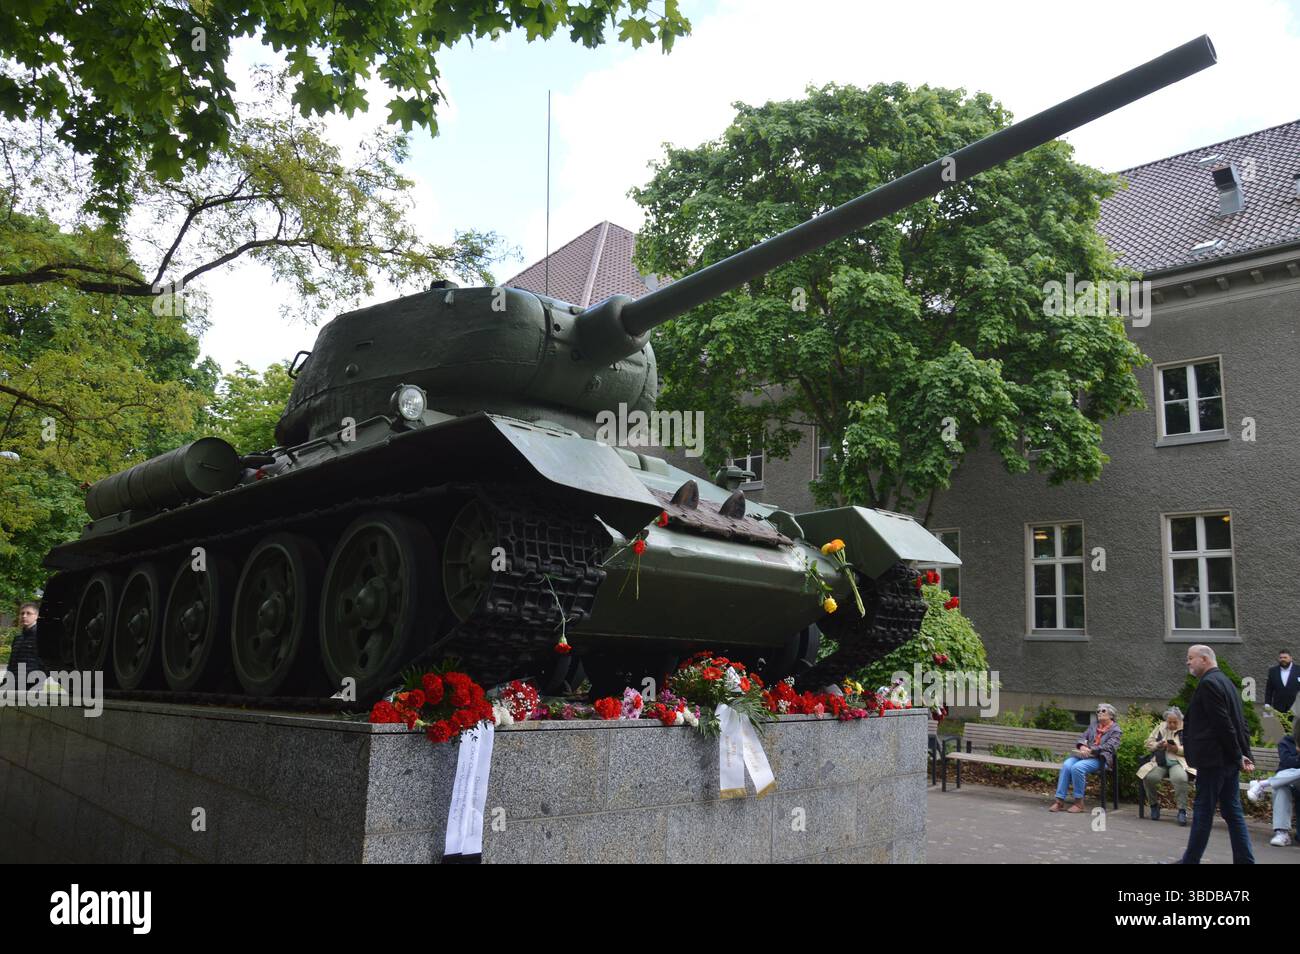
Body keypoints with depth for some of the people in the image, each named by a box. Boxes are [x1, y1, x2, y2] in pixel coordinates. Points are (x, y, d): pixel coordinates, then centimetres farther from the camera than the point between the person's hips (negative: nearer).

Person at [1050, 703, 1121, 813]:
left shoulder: (1115, 729, 6)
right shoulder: (1093, 725, 23)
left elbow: (1109, 746, -9)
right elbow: (1082, 737, 16)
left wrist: (1090, 750, -19)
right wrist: (1082, 746, -9)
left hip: (1100, 759, -5)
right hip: (1085, 755, 5)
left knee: (1077, 767, -33)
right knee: (1066, 765, -26)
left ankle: (1079, 803, -21)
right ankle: (1060, 800, -26)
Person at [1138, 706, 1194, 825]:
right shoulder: (1160, 728, 19)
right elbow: (1148, 744, 17)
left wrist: (1177, 749, -15)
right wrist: (1159, 745, -4)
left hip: (1178, 762, -3)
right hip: (1159, 762, 3)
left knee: (1180, 778, -37)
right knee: (1149, 777, -27)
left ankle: (1182, 810, -23)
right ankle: (1154, 805, -2)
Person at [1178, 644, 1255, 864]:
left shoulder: (1208, 683, -15)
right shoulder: (1226, 681, 15)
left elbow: (1223, 724, -19)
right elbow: (1240, 722, 15)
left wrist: (1238, 756, -12)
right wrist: (1244, 755, 9)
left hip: (1213, 759, -9)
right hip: (1230, 761, 9)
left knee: (1203, 812, -1)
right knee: (1233, 811, 11)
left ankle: (1191, 860, 7)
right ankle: (1244, 860, 12)